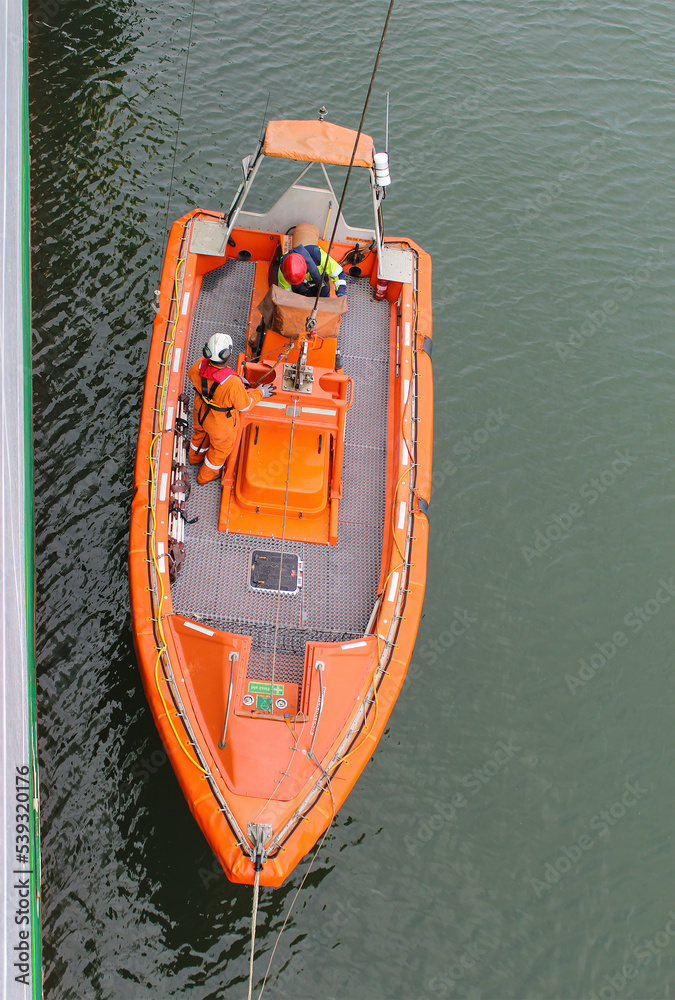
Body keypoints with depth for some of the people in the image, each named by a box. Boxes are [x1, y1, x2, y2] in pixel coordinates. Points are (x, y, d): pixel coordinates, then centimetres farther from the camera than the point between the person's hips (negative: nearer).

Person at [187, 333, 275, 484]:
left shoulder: (199, 366, -30)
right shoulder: (232, 383, -45)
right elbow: (244, 405, -25)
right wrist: (260, 393, -8)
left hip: (200, 414, 5)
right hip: (221, 424, -5)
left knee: (201, 433, 39)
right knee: (221, 447, 29)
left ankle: (195, 457, 71)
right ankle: (206, 475, 55)